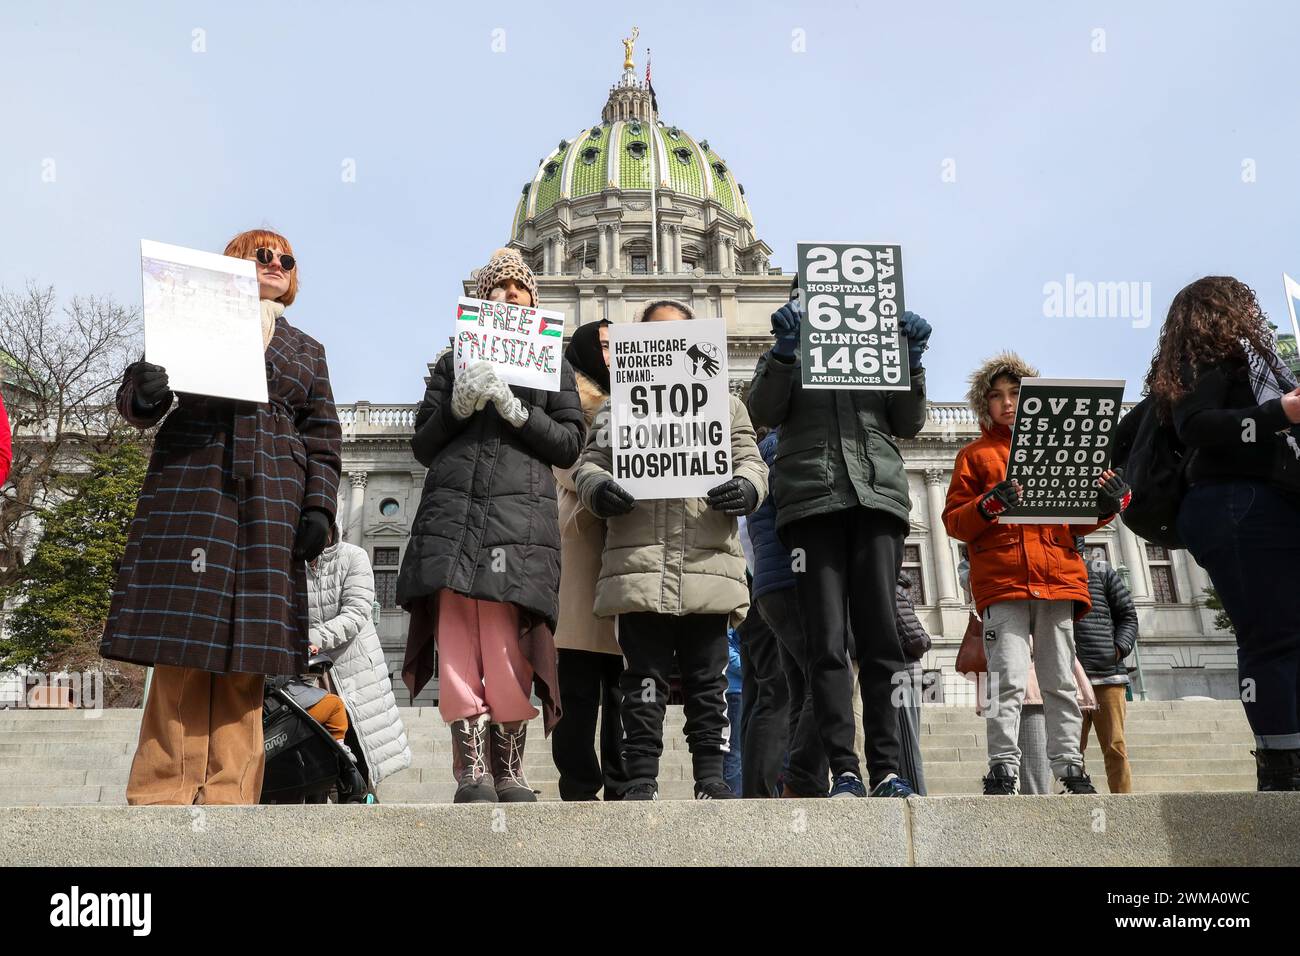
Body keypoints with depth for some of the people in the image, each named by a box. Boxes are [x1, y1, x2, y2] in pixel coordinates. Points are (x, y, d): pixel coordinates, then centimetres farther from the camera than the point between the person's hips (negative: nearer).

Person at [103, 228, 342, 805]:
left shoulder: (307, 350, 23)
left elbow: (324, 439, 16)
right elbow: (139, 404, 9)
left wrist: (319, 507, 1)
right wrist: (141, 393, -15)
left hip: (272, 501, 2)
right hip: (190, 491, -2)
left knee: (246, 653, -4)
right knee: (182, 639, -9)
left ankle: (228, 796, -2)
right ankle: (164, 793, -6)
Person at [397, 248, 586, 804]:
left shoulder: (553, 366, 20)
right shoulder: (455, 360, 22)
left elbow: (569, 445, 7)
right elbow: (423, 445, 16)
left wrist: (514, 409, -7)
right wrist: (458, 405, -3)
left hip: (519, 513, -1)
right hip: (452, 512, 1)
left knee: (507, 648, -7)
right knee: (459, 644, -7)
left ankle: (507, 772, 2)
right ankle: (472, 773, -4)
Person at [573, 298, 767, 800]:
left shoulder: (724, 402, 22)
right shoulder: (619, 403, 20)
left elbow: (751, 461, 13)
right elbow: (589, 463, 12)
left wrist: (747, 487, -11)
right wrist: (597, 488, -12)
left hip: (708, 562, 1)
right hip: (640, 563, -1)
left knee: (708, 679, 2)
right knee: (644, 678, -1)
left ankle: (711, 775, 9)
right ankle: (641, 777, 4)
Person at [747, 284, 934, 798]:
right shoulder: (786, 359, 20)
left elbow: (909, 423, 14)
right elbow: (763, 413, 1)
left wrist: (912, 361, 1)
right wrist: (784, 351, -11)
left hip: (878, 495, 1)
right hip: (811, 502, -1)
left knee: (880, 637, -4)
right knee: (827, 642, -7)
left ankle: (887, 768, -2)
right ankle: (844, 770, -6)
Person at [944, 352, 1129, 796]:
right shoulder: (974, 455, 15)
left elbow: (1076, 520, 22)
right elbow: (954, 521, 5)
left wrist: (1106, 504, 0)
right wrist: (989, 505, -15)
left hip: (1058, 577, 3)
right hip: (1001, 580, -3)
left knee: (1061, 681, 3)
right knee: (1009, 679, -12)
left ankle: (1071, 770, 7)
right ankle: (1003, 769, -10)